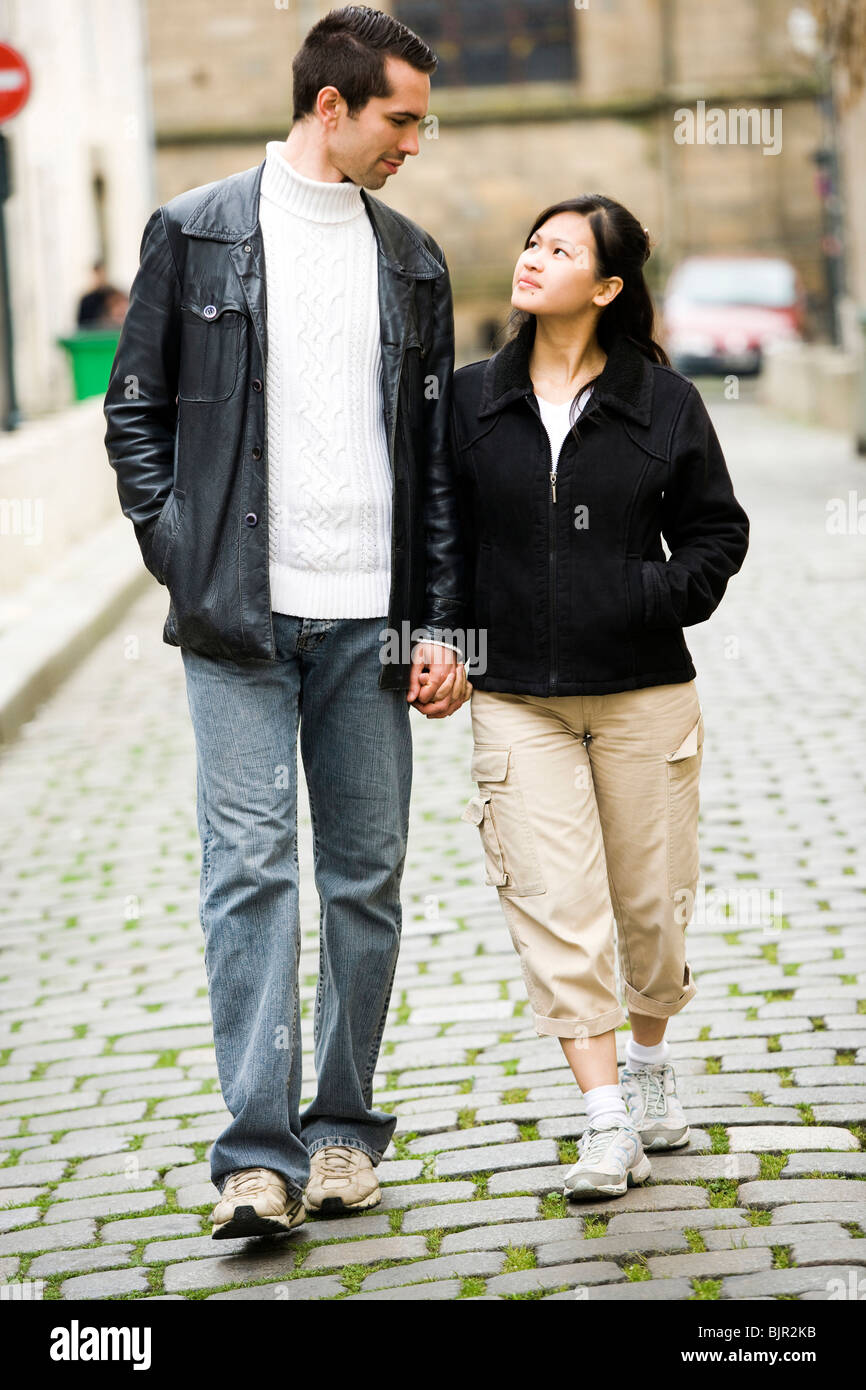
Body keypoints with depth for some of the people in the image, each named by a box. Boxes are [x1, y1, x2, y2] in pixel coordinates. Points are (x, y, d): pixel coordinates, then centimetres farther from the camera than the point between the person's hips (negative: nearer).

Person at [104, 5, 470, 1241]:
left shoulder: (411, 258, 13)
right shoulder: (195, 233, 3)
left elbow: (438, 452, 13)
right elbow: (135, 411, 5)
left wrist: (441, 621, 6)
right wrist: (183, 559, -5)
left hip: (371, 618, 3)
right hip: (239, 618, -3)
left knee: (367, 872, 6)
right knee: (250, 866, -9)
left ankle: (343, 1127, 18)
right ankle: (259, 1153, -9)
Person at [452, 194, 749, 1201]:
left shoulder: (666, 404, 1)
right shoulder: (470, 400, 5)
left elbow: (717, 530, 7)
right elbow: (442, 535, 10)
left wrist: (665, 594, -10)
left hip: (643, 692, 0)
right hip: (517, 698, 0)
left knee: (650, 899, 9)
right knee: (554, 904, -9)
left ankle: (652, 1061, 36)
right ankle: (607, 1122, -5)